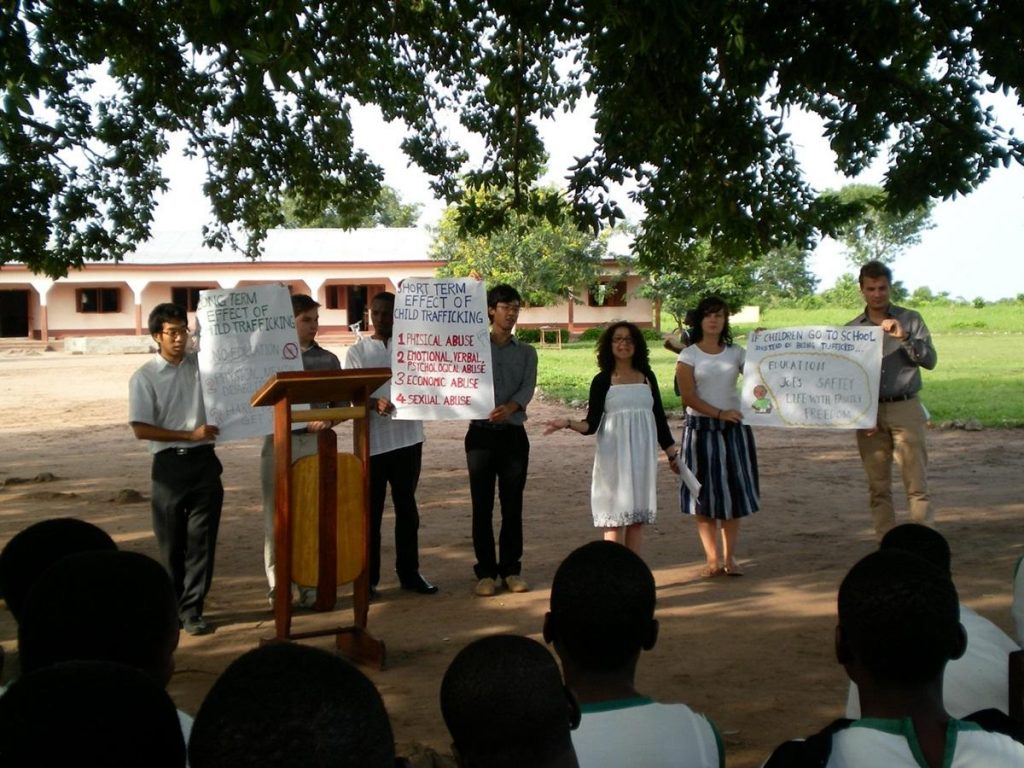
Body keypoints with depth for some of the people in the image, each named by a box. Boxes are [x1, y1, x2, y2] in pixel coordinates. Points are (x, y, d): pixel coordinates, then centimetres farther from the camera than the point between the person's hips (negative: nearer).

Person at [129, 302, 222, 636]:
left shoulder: (204, 363, 5)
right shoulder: (145, 377, -3)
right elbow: (141, 429, -8)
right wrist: (189, 435, -13)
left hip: (204, 461, 2)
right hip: (170, 465, -2)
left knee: (202, 539, 1)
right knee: (172, 541, 8)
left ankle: (191, 609, 8)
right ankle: (171, 605, 24)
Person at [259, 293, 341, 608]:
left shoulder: (328, 360, 9)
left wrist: (328, 420, -9)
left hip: (315, 444, 2)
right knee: (277, 518, 2)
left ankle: (311, 586, 12)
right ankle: (278, 589, 8)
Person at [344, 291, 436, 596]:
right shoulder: (358, 352, 4)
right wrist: (375, 403, -24)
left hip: (407, 437, 2)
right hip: (372, 441, -2)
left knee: (406, 508, 9)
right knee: (371, 511, 3)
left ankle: (409, 573, 18)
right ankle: (369, 577, 11)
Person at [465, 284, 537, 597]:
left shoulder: (526, 352, 9)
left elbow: (527, 388, -5)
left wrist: (510, 407, -29)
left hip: (513, 434, 1)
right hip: (481, 433, -1)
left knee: (513, 505, 4)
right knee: (482, 506, 1)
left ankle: (511, 569, 14)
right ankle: (485, 571, 9)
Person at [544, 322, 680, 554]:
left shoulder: (647, 376, 8)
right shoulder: (602, 381, -1)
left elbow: (659, 416, 12)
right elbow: (591, 424, -5)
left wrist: (672, 453, 12)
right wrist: (568, 423, -23)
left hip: (643, 454, 3)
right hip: (615, 455, -3)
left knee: (638, 514, 6)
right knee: (615, 515, -4)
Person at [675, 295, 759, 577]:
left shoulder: (736, 353, 8)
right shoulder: (688, 356, 0)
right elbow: (689, 397, -9)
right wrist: (720, 413, -18)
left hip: (734, 428, 2)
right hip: (701, 428, -2)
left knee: (734, 491, 3)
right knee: (704, 493, 0)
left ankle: (730, 557, 11)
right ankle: (712, 557, 8)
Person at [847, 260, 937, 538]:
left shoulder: (909, 320, 5)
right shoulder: (851, 329, 9)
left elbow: (930, 360, -3)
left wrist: (904, 337, -18)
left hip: (906, 409, -2)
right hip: (869, 413, 2)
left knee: (917, 484, -6)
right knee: (878, 487, 4)